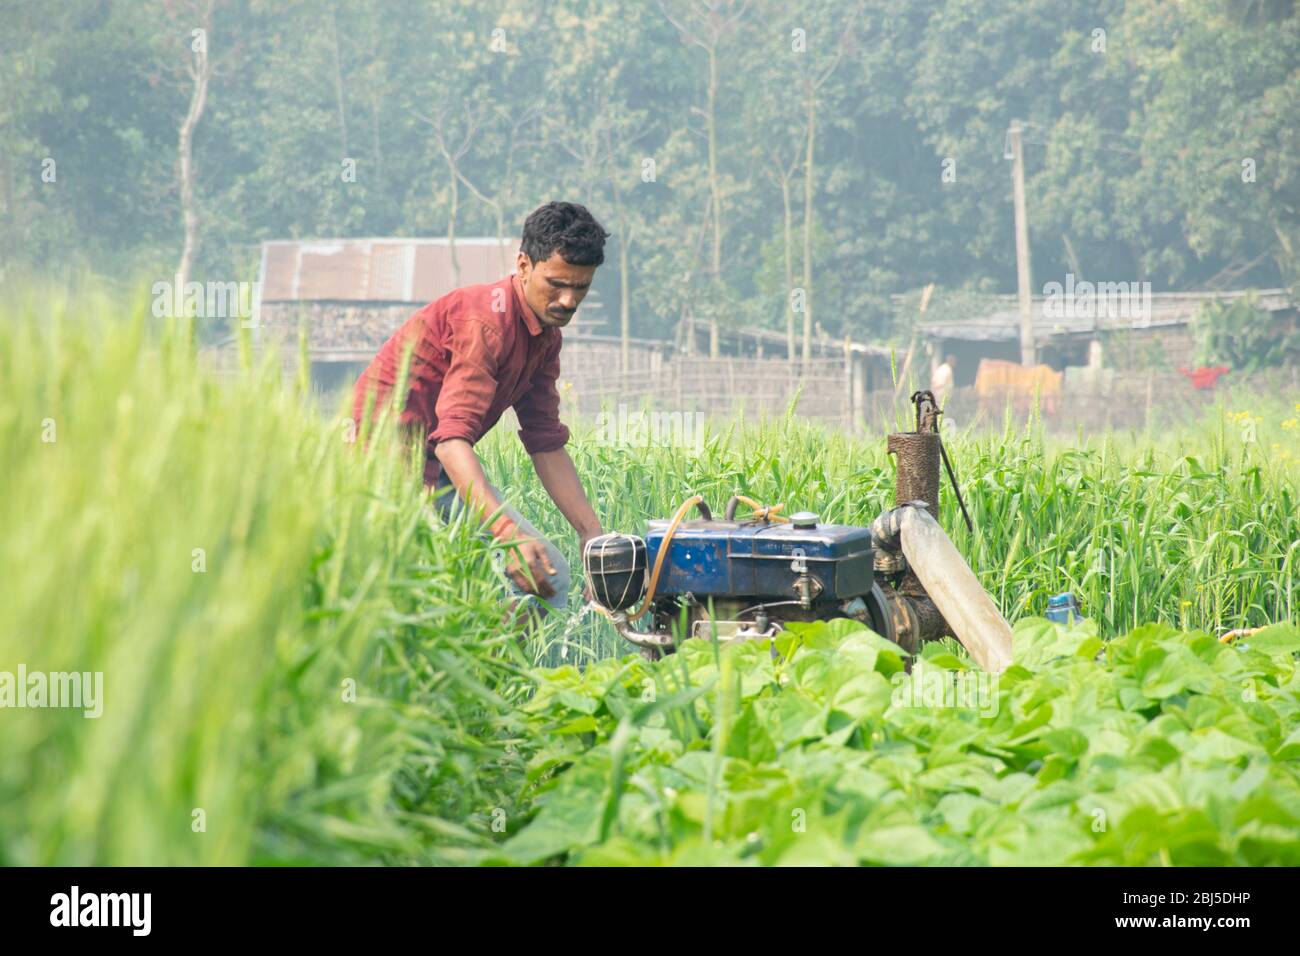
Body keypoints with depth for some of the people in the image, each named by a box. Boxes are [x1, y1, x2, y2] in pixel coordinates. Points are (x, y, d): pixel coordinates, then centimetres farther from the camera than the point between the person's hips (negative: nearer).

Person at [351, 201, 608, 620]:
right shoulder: (485, 321, -23)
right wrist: (508, 534, -44)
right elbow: (451, 439, -34)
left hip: (442, 469, 10)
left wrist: (592, 534, 2)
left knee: (549, 575, 3)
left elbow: (547, 445, 11)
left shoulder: (546, 334, 7)